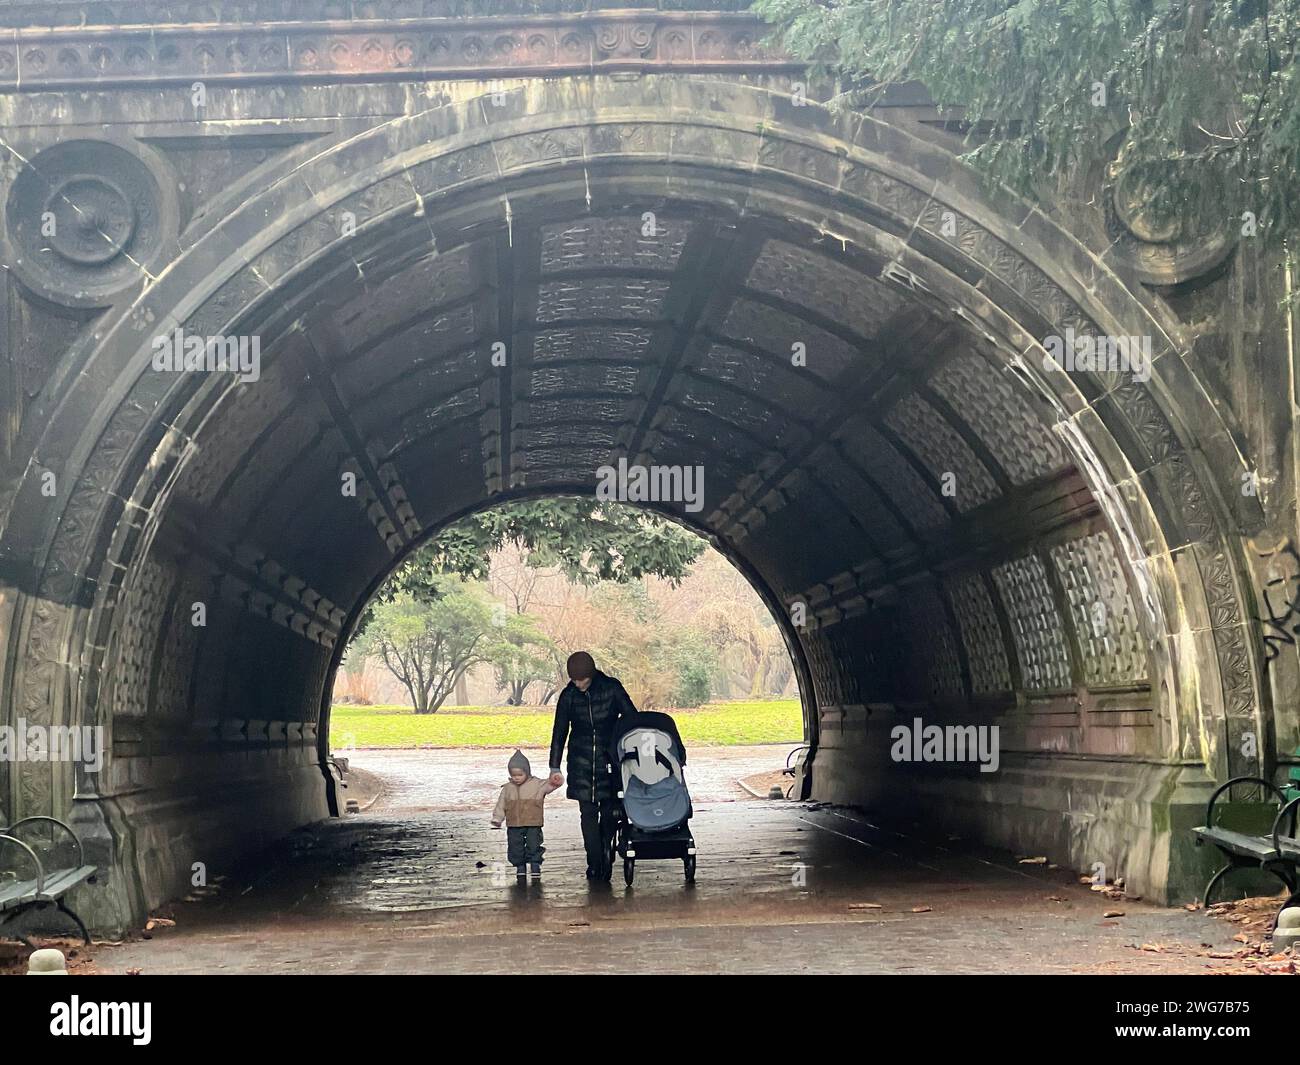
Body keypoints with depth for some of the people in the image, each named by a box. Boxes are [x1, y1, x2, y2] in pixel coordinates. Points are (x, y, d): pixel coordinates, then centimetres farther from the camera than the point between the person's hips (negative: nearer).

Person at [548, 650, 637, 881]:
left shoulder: (611, 688, -4)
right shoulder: (569, 695, 1)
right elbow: (559, 732, 6)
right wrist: (555, 768, 3)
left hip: (610, 757, -1)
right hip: (581, 760, 1)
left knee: (609, 810, -2)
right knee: (587, 811, -5)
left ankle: (604, 855, 11)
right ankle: (595, 864, -3)